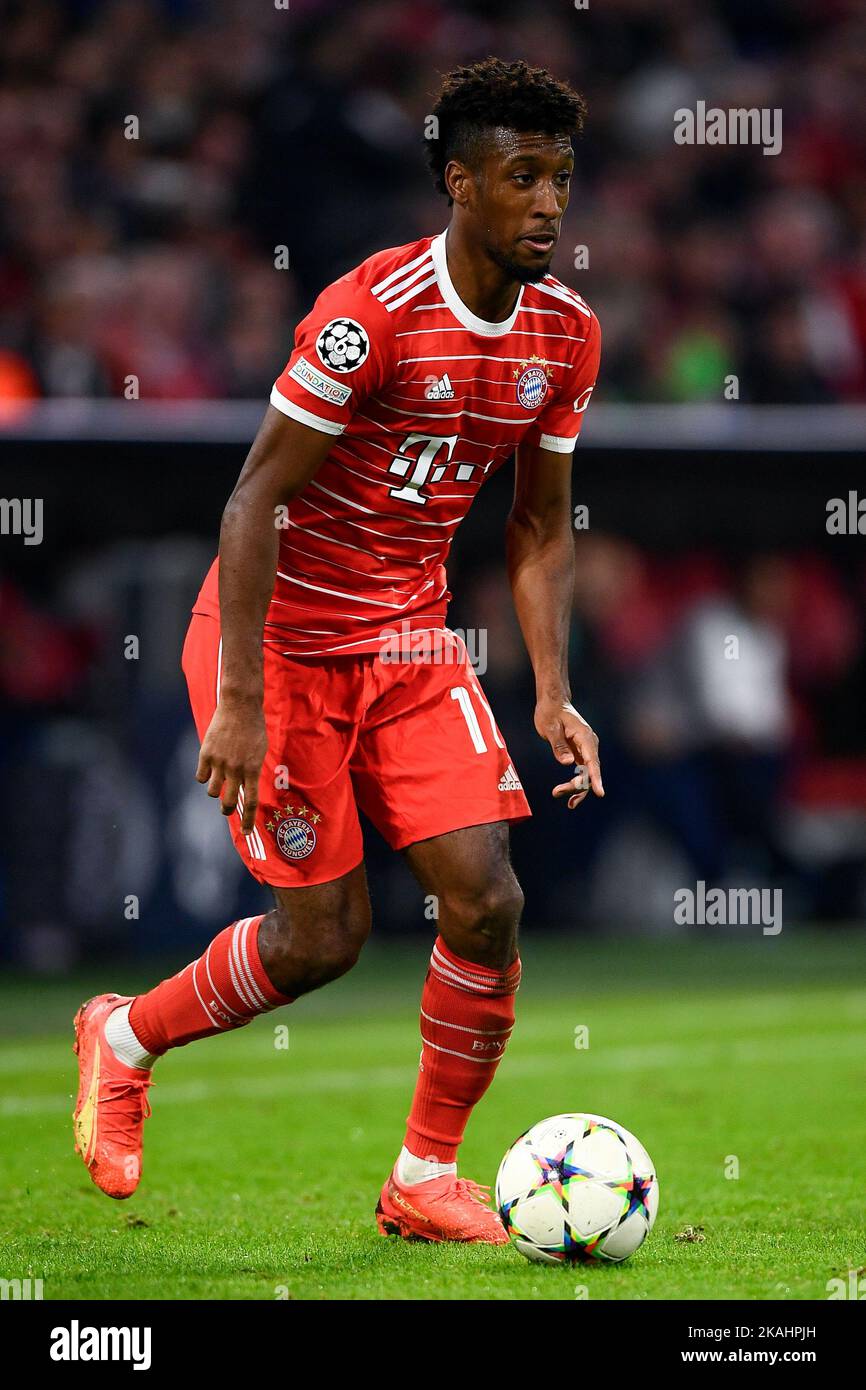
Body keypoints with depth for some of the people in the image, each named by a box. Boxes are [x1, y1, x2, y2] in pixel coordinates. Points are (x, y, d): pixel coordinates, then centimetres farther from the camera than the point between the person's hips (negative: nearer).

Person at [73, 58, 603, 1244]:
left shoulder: (566, 334, -1)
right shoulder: (371, 313, -22)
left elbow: (541, 529, 10)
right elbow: (253, 501, -20)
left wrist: (553, 693, -2)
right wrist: (240, 700, -24)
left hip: (410, 643, 6)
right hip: (281, 638, -6)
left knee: (487, 900, -8)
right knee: (325, 935, -3)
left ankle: (426, 1178, 8)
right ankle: (125, 1039, 26)